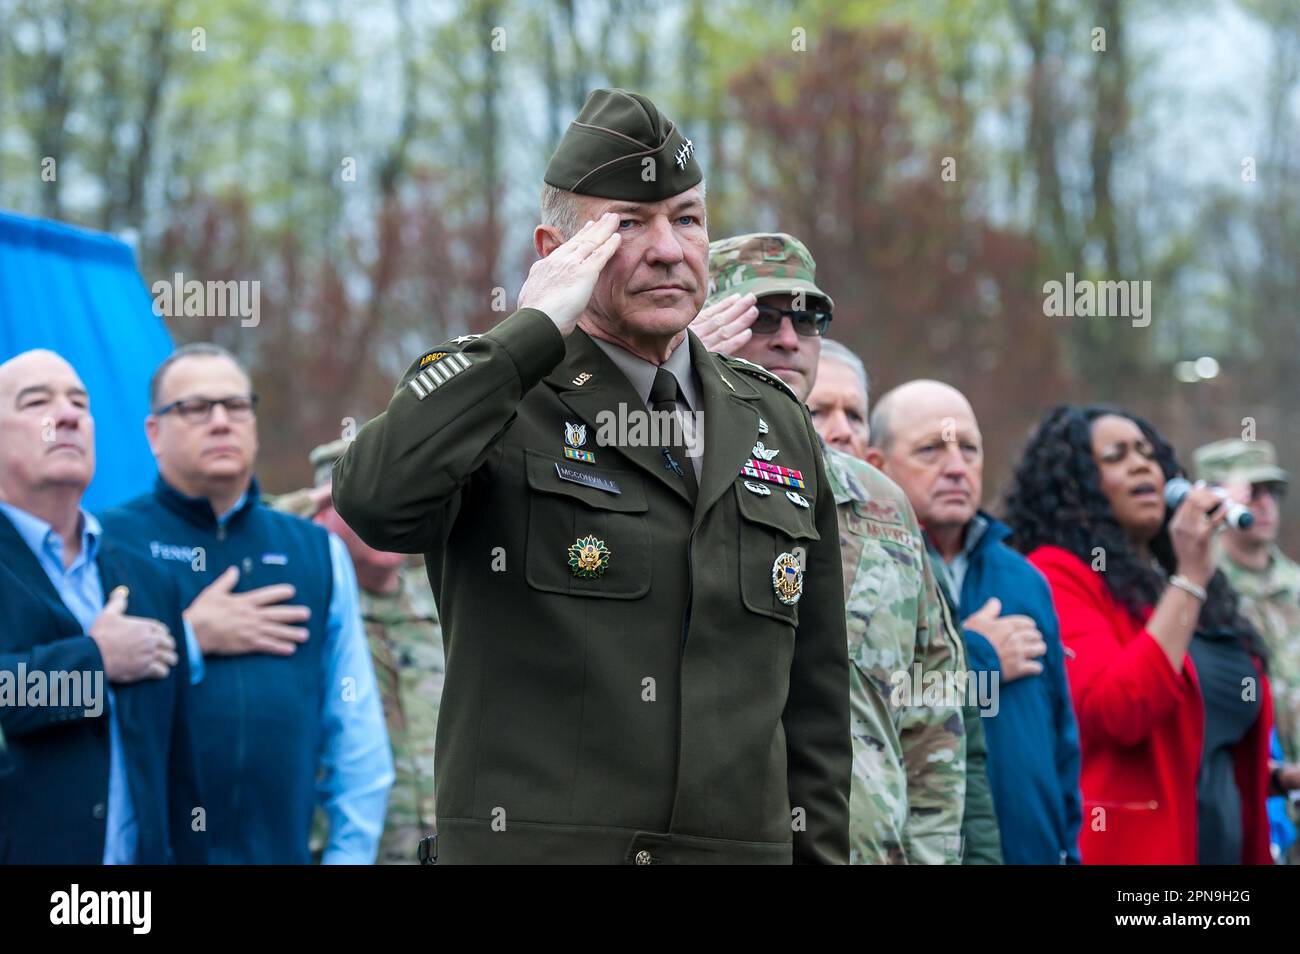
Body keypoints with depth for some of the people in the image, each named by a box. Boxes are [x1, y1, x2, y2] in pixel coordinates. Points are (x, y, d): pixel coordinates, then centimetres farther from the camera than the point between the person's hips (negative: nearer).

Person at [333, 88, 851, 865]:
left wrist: (820, 851, 10)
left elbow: (814, 691, 17)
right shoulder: (494, 402, 1)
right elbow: (378, 499, -23)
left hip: (742, 846, 4)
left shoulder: (780, 425, 15)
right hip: (531, 841, -4)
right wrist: (537, 329, -14)